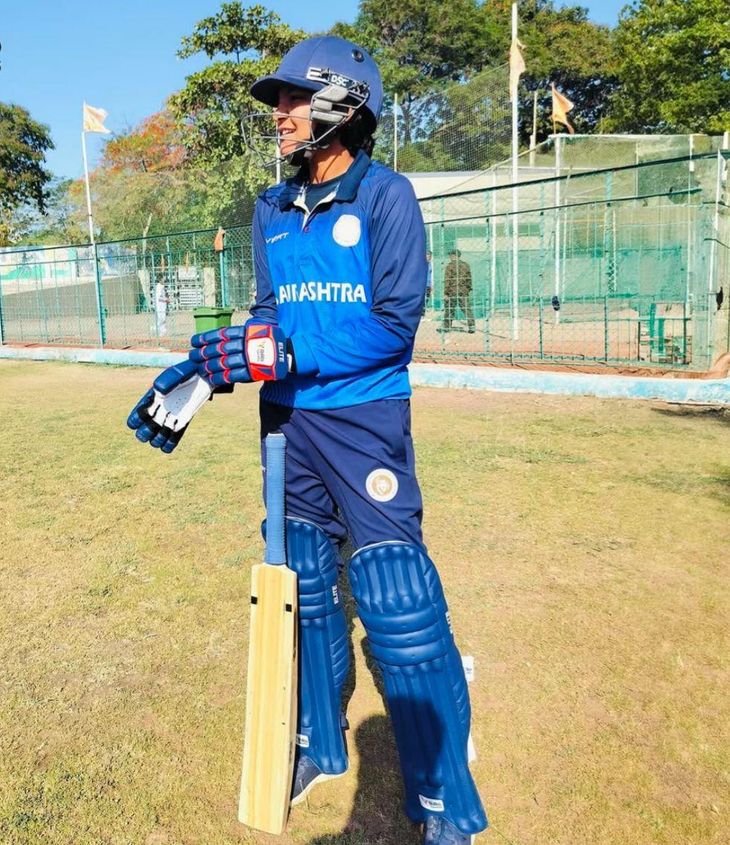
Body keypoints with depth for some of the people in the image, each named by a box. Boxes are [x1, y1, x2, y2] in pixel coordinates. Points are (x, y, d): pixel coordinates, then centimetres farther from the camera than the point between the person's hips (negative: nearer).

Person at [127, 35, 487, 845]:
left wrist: (281, 353, -23)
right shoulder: (271, 210, 11)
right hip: (289, 421, 6)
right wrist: (198, 374, -1)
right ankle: (317, 746, 38)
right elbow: (267, 321, 12)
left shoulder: (385, 194, -6)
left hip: (365, 420, -6)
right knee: (304, 589, 16)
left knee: (401, 612, -5)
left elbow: (393, 325, -15)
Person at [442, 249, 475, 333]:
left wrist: (446, 293, -10)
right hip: (464, 291, 4)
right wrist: (469, 290, 21)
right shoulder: (466, 265, 9)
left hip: (452, 292, -4)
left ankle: (446, 327, 13)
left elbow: (447, 280, -10)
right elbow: (469, 279, 13)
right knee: (467, 309, 4)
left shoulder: (450, 266, -6)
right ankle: (471, 326, -3)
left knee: (449, 310, 7)